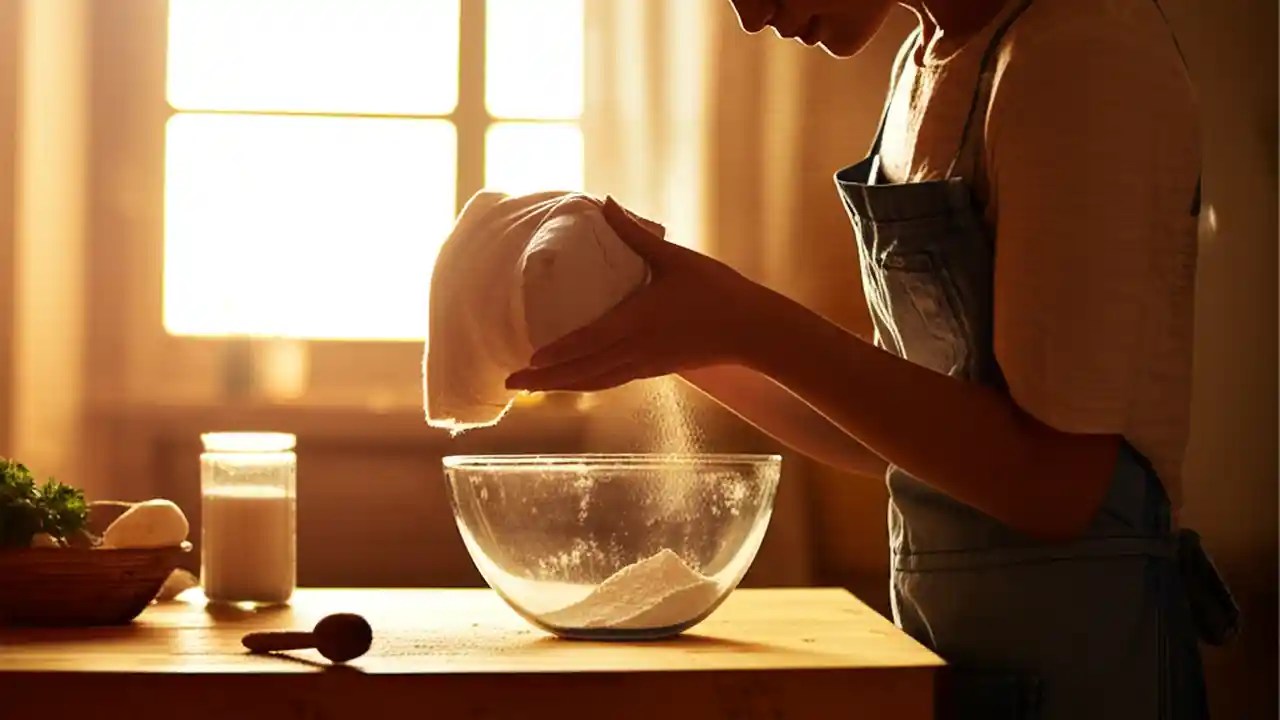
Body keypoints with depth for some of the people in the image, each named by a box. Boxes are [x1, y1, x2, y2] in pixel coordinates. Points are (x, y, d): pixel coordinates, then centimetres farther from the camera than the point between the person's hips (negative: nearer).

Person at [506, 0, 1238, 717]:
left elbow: (1057, 478, -23)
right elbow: (897, 435, 10)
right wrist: (691, 339, -1)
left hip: (1076, 651, -8)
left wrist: (754, 326, -22)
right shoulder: (928, 61, 6)